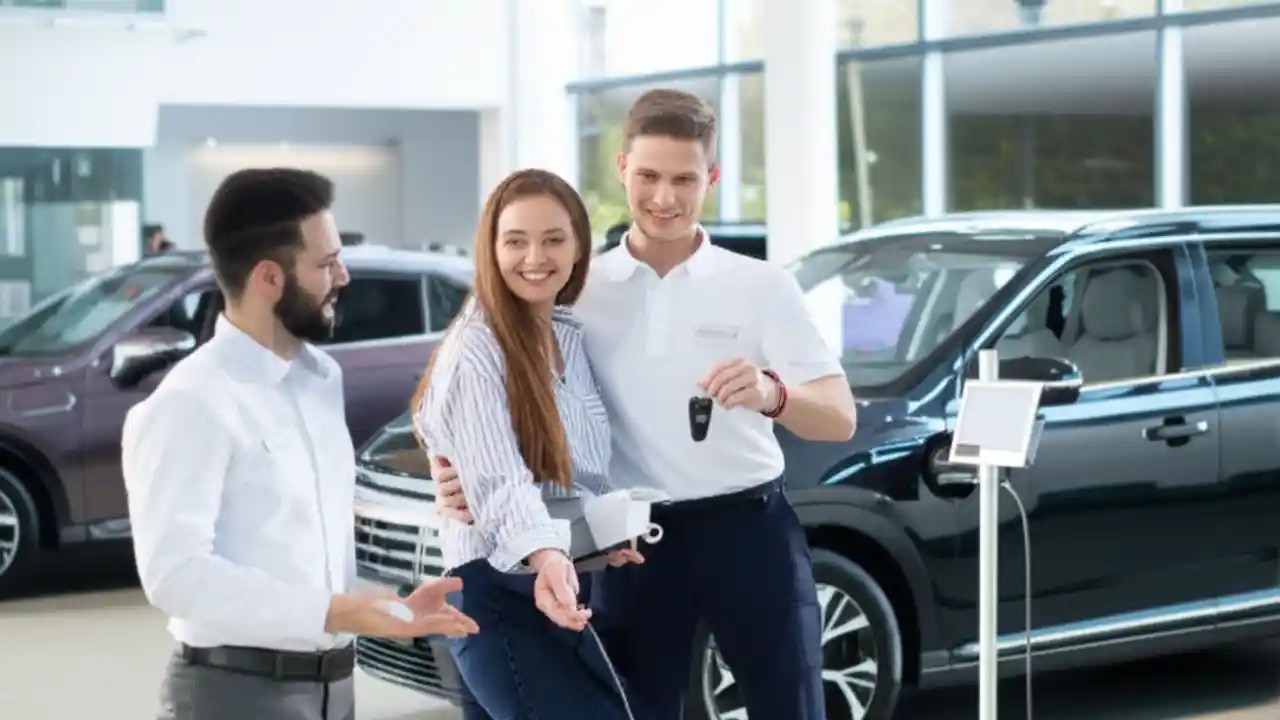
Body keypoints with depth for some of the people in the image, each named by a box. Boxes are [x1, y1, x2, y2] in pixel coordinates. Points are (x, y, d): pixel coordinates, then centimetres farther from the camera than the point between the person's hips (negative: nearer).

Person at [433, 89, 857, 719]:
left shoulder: (761, 285, -1)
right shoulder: (579, 292, 3)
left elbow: (840, 418, -8)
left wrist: (772, 394, -31)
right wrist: (459, 468, -17)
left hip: (747, 531, -1)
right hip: (635, 543, 1)